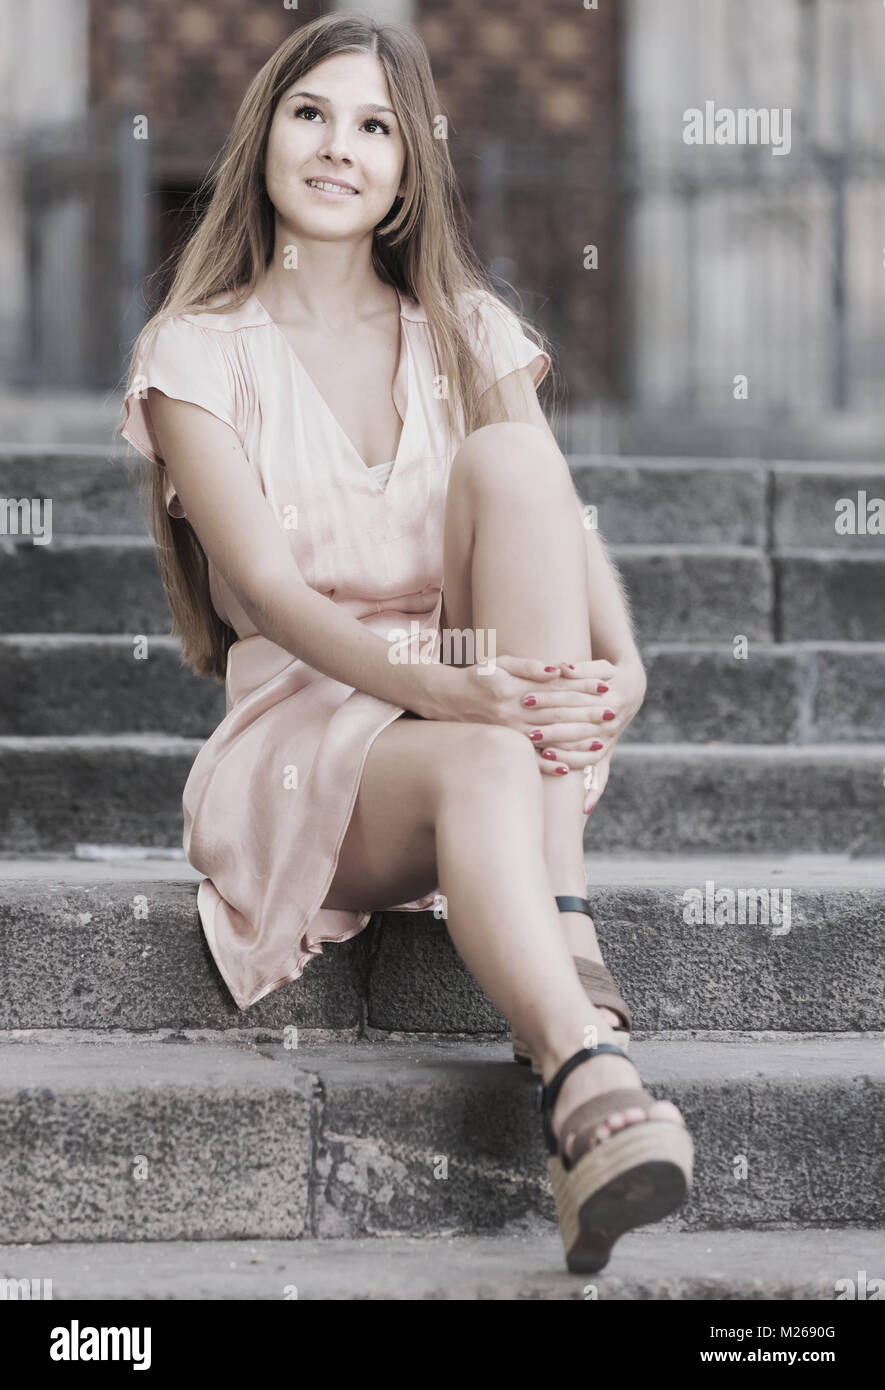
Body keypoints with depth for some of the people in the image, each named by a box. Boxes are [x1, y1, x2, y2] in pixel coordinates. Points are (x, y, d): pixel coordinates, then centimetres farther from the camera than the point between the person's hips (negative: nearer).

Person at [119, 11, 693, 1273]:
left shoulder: (468, 334, 14)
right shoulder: (198, 352, 3)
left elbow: (568, 526, 0)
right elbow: (269, 586, -11)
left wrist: (620, 664, -23)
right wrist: (436, 688, -30)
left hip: (499, 714, 3)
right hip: (308, 725, -3)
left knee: (505, 460, -25)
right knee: (480, 765, -37)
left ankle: (565, 943, -36)